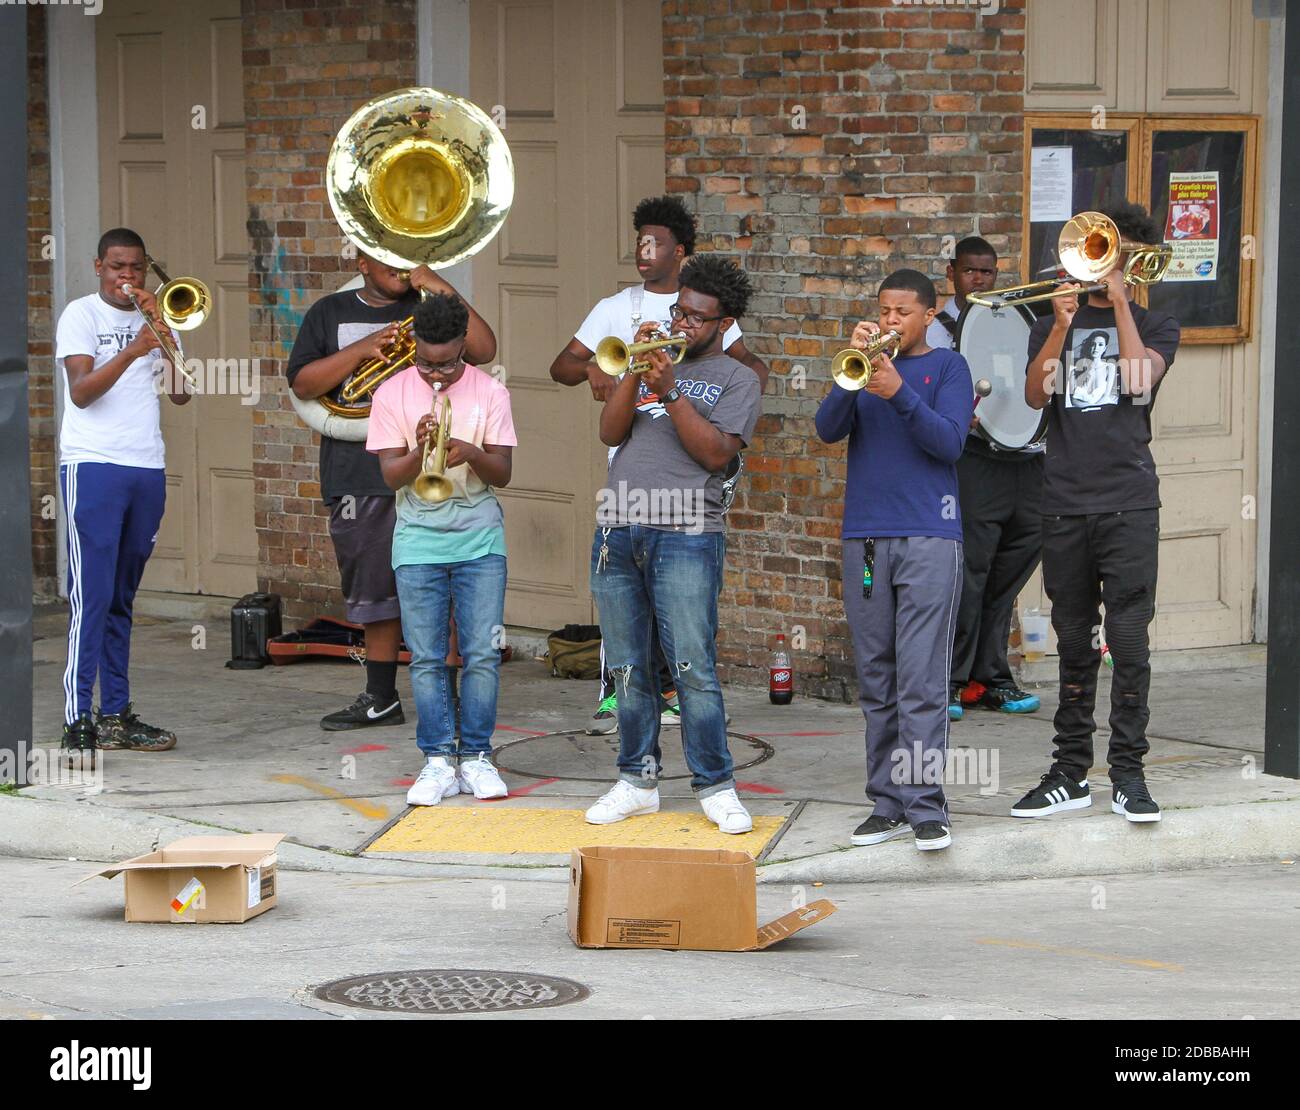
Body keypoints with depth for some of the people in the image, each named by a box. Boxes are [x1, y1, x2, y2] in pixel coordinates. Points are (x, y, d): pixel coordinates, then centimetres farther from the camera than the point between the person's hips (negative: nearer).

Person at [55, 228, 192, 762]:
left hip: (146, 468, 5)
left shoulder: (154, 319, 16)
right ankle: (78, 722, -13)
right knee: (91, 596, -11)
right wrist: (132, 351, -23)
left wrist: (164, 333, -6)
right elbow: (81, 390, -12)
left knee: (121, 598, 10)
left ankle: (116, 714, 13)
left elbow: (181, 393, 6)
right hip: (93, 464, -5)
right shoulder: (82, 314, 1)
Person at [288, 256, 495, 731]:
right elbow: (303, 384, 3)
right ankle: (381, 699, 23)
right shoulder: (331, 313, 14)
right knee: (375, 589, 12)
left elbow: (483, 350, -5)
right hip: (357, 474, 3)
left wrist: (445, 292, -10)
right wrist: (362, 349, -8)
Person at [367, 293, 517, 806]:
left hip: (480, 538, 0)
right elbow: (391, 475, -3)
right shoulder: (392, 394, 0)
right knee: (426, 658, 0)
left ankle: (476, 757, 7)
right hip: (418, 541, 0)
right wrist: (421, 450, -23)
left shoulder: (490, 392, 0)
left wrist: (471, 452, -24)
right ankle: (438, 761, 5)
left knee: (483, 654, -3)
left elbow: (503, 473, -3)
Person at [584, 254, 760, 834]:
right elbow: (609, 432, 8)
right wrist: (635, 370, -4)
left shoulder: (736, 380, 7)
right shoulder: (650, 363, 20)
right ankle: (638, 780, 16)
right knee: (628, 668, 7)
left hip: (685, 535, -5)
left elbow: (716, 451, -8)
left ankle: (715, 787, -2)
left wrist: (670, 391, -13)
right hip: (617, 531, 5)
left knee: (693, 668, -9)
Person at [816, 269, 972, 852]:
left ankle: (925, 805, -9)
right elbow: (828, 428, 0)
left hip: (929, 540, -4)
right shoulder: (866, 362, 14)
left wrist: (899, 393, -19)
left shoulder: (946, 366, 5)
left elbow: (949, 442, -9)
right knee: (876, 681, 7)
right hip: (864, 539, 4)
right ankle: (888, 803, 12)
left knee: (922, 681, -9)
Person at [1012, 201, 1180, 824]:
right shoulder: (1054, 323, 15)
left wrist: (1119, 300, -8)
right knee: (1074, 642, 6)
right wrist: (1064, 323, -11)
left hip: (1129, 501, -2)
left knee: (1128, 641, -6)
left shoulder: (1154, 326, 11)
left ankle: (1128, 774, -2)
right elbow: (1036, 394, -2)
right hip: (1064, 503, 2)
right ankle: (1070, 773, 11)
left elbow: (1140, 378, -11)